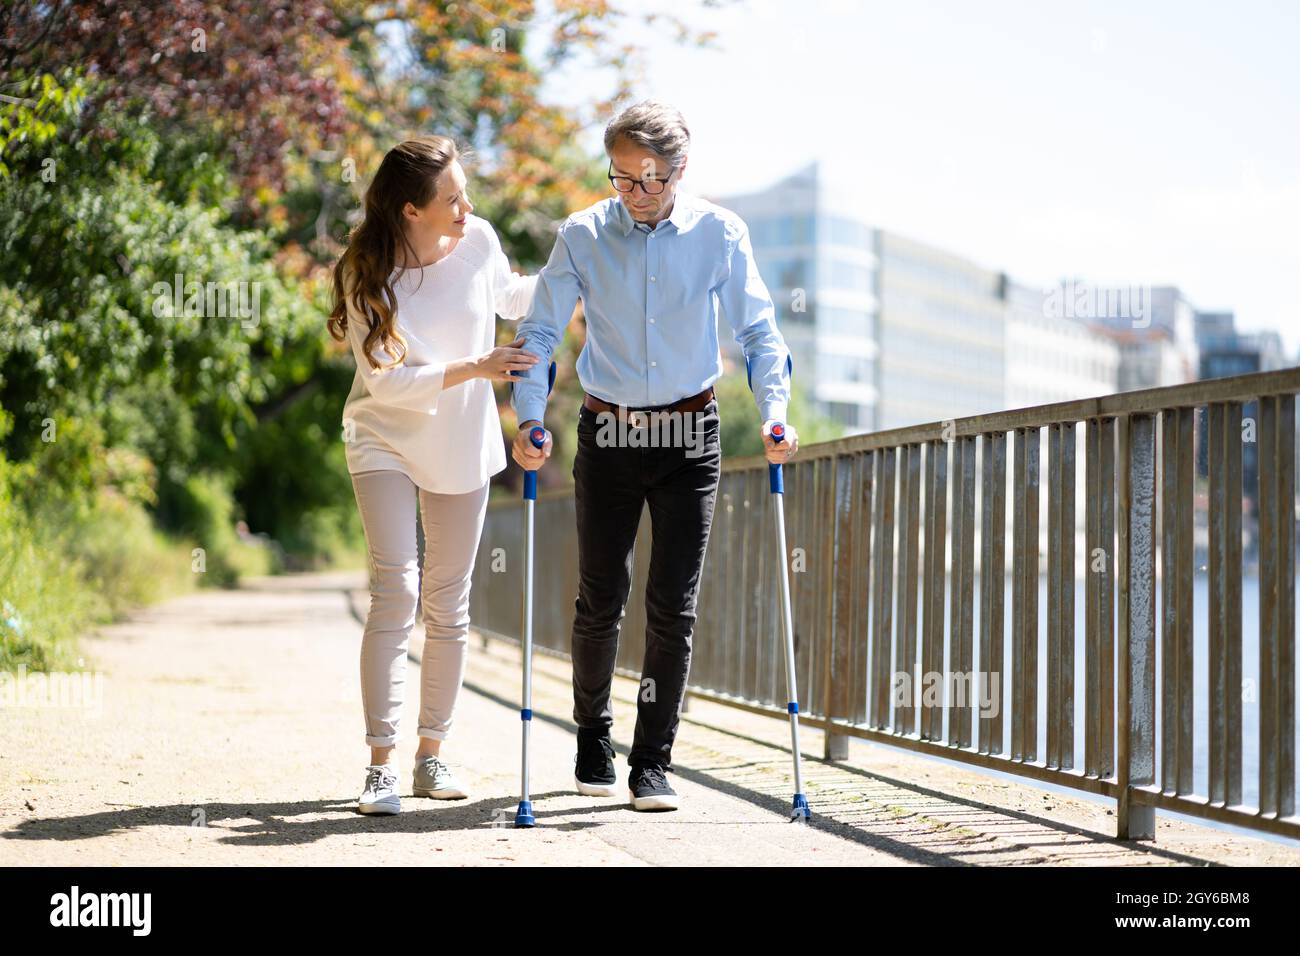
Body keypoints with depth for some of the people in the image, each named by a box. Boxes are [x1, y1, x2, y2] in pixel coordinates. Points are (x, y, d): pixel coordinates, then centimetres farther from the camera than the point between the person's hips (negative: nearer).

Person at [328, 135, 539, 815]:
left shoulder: (478, 240, -7)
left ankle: (431, 755, 18)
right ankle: (380, 764, -12)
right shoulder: (367, 273, -17)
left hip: (462, 447, 4)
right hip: (386, 444, -4)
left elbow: (510, 297, 16)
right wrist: (476, 368, -27)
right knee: (396, 588, -17)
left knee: (448, 605, 7)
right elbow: (388, 381, -21)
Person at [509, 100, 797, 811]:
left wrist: (773, 414, -14)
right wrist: (529, 420, -15)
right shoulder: (582, 236, -4)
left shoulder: (719, 233, -4)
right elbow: (540, 332, -1)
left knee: (674, 605, -3)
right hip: (607, 433, 0)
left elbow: (757, 330, 0)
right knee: (600, 598, 5)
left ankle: (653, 763, 5)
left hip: (689, 433, 0)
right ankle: (593, 738, 28)